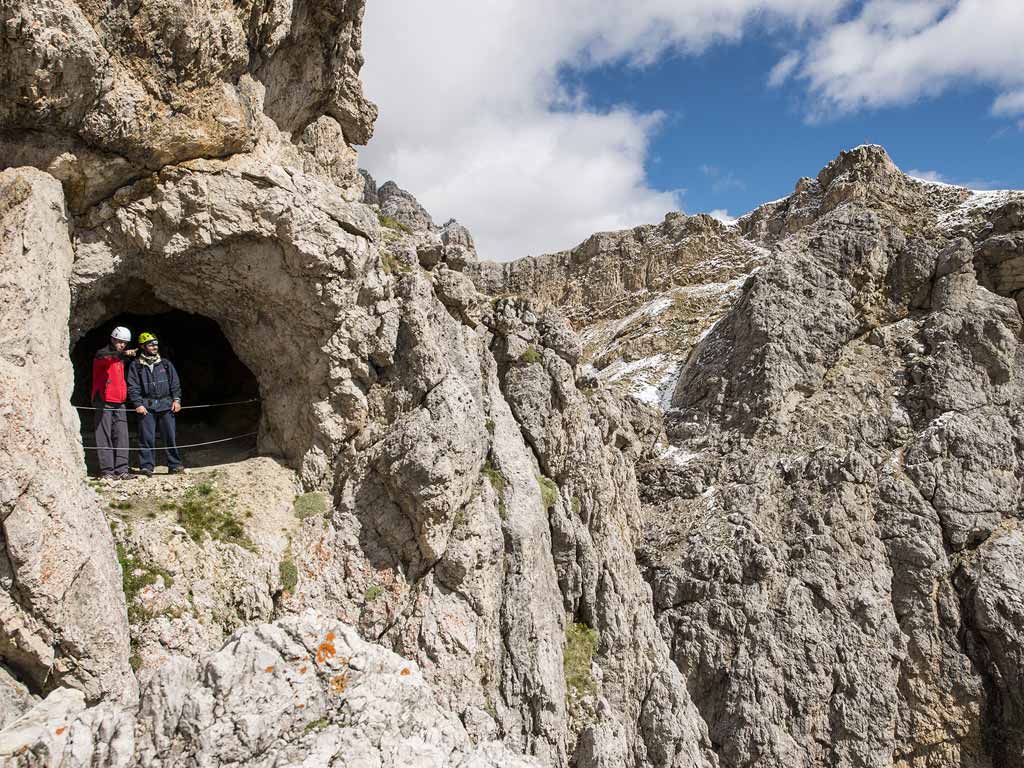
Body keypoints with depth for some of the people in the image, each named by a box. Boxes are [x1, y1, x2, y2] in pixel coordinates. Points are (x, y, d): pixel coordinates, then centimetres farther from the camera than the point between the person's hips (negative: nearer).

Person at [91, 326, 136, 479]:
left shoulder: (120, 359, 21)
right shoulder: (102, 354, -4)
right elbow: (103, 357, -31)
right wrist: (123, 354, -48)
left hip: (119, 402, 7)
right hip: (104, 402, -7)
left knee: (121, 436, 1)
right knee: (105, 437, -6)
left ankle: (121, 469, 2)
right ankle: (106, 470, -4)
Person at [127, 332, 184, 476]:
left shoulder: (166, 364, 14)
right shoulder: (136, 365, 6)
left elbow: (175, 383, 14)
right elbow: (133, 387, 2)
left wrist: (176, 399, 3)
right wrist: (138, 404, -8)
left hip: (166, 404, 2)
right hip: (147, 405, -2)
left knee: (170, 436, 2)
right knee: (147, 437, -2)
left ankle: (175, 465, 8)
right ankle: (146, 467, 5)